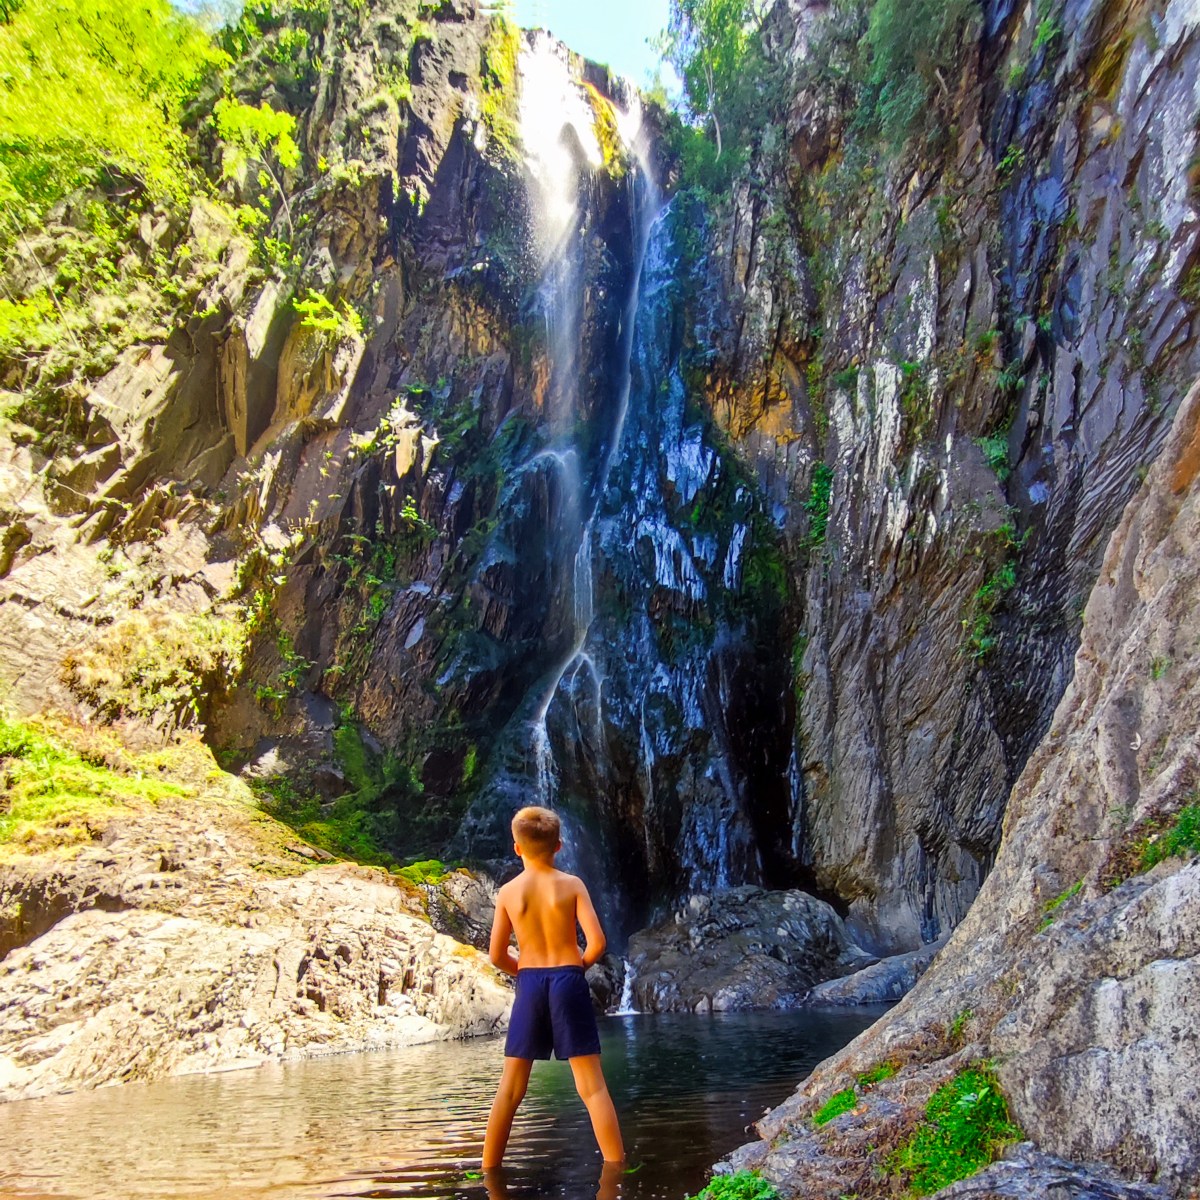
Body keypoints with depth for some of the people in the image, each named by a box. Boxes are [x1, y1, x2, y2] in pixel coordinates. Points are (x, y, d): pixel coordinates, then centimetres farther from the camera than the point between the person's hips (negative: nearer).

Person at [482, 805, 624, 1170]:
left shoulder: (508, 891, 2)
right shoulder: (572, 884, -2)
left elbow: (497, 955, 2)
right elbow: (597, 941, -9)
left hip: (529, 984, 1)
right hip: (568, 981, -1)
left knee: (511, 1086, 11)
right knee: (592, 1084, 1)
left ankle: (489, 1169, 15)